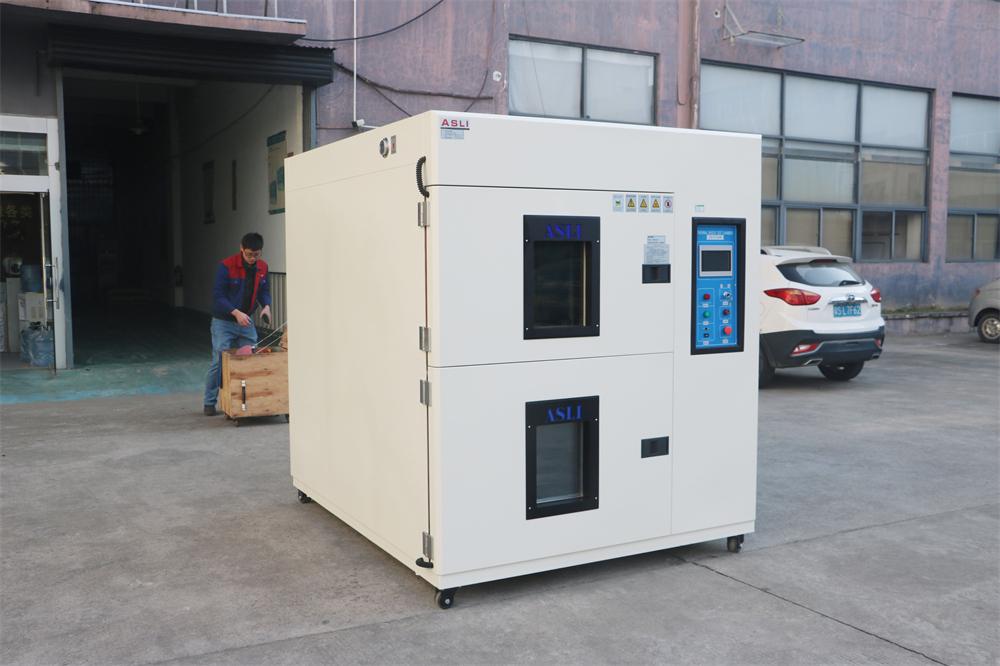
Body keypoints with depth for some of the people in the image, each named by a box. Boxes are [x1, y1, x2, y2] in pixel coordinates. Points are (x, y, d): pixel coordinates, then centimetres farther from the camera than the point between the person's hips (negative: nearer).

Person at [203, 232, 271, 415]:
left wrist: (266, 305, -12)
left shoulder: (262, 267, -1)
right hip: (223, 322, -5)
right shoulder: (226, 266, -17)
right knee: (219, 362, -5)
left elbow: (264, 290, 10)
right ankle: (209, 403, 7)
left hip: (246, 321, 5)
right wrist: (236, 313, -30)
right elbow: (217, 295, -18)